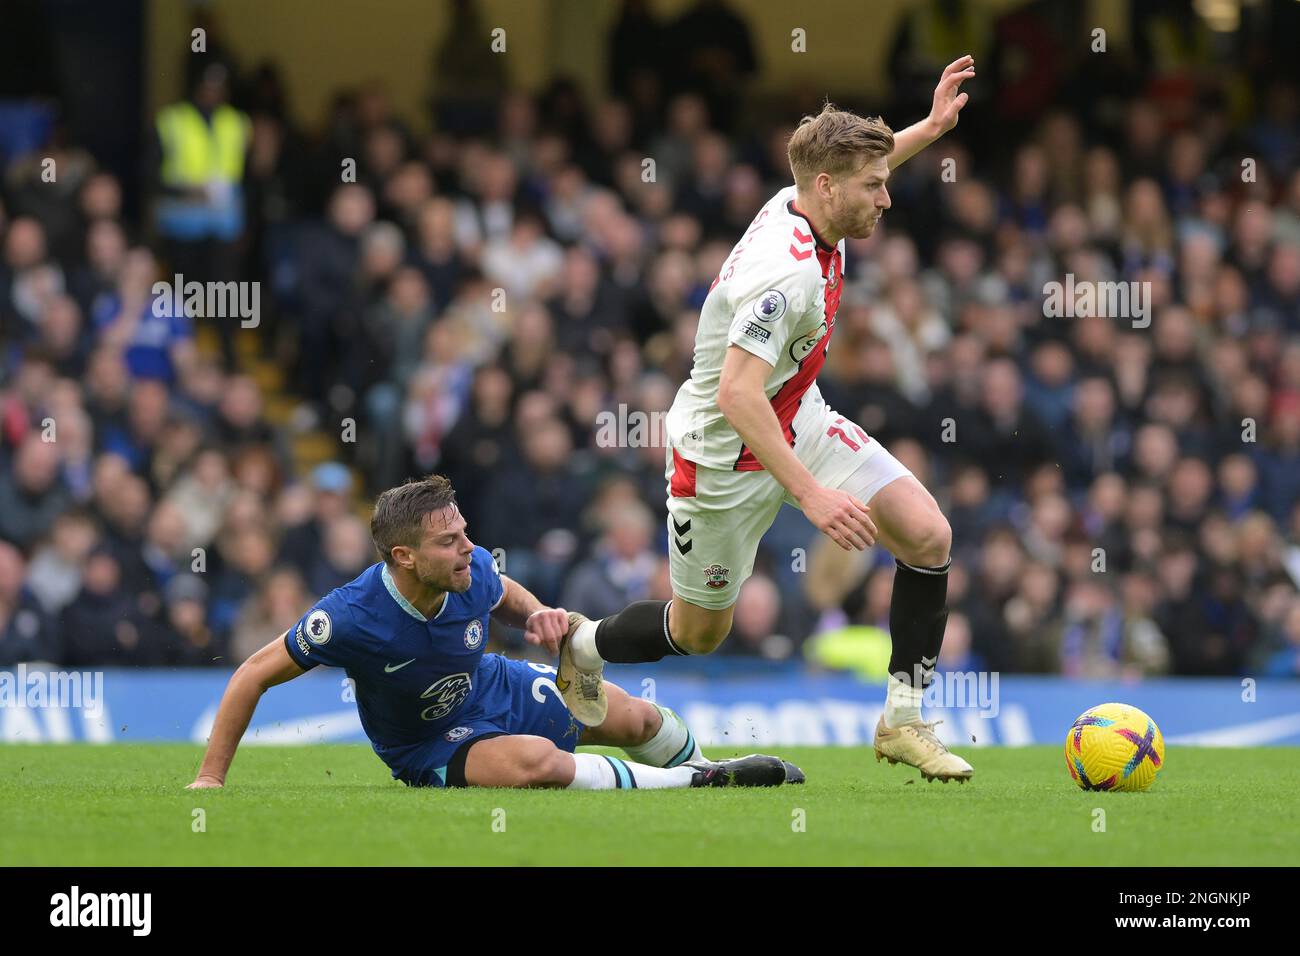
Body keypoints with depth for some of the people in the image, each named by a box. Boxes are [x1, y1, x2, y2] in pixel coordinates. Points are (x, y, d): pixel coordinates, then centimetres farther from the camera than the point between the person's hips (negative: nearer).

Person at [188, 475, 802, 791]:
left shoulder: (472, 571, -21)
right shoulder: (353, 618, -36)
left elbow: (504, 596, 6)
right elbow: (255, 674, -25)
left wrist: (539, 618, -17)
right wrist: (211, 777, -26)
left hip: (495, 690, 6)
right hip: (430, 748, -6)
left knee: (639, 720, 12)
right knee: (538, 760, -35)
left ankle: (700, 765, 50)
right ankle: (697, 784, -16)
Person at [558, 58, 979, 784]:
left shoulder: (801, 205, -7)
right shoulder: (786, 275, -34)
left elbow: (854, 164, 21)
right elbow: (736, 394, -41)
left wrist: (929, 128, 12)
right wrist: (810, 494, -45)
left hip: (799, 422, 8)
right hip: (724, 452, -8)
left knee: (928, 535, -10)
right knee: (699, 633, 10)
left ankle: (904, 721, -1)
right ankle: (583, 648, 42)